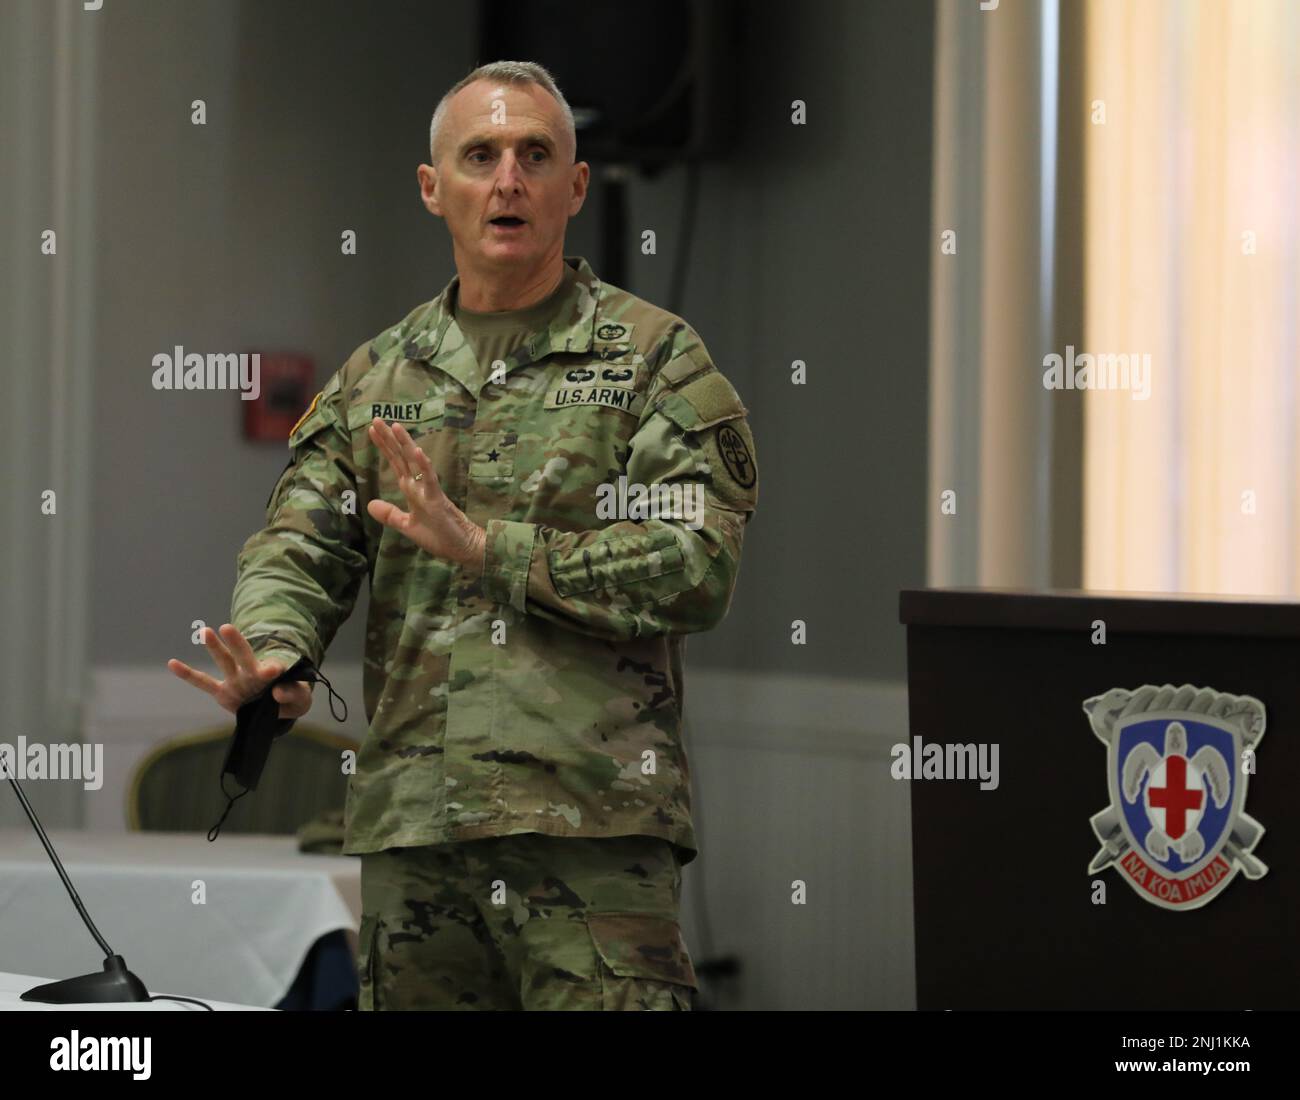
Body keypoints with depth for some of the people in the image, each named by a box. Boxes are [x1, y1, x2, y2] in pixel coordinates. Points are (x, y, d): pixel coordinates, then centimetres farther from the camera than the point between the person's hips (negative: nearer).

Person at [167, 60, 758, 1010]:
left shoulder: (655, 357, 4)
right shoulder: (377, 379, 18)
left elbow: (698, 568, -7)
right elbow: (299, 545, 9)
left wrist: (484, 547, -13)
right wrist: (273, 654, -15)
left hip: (592, 825, -4)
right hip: (410, 823, 4)